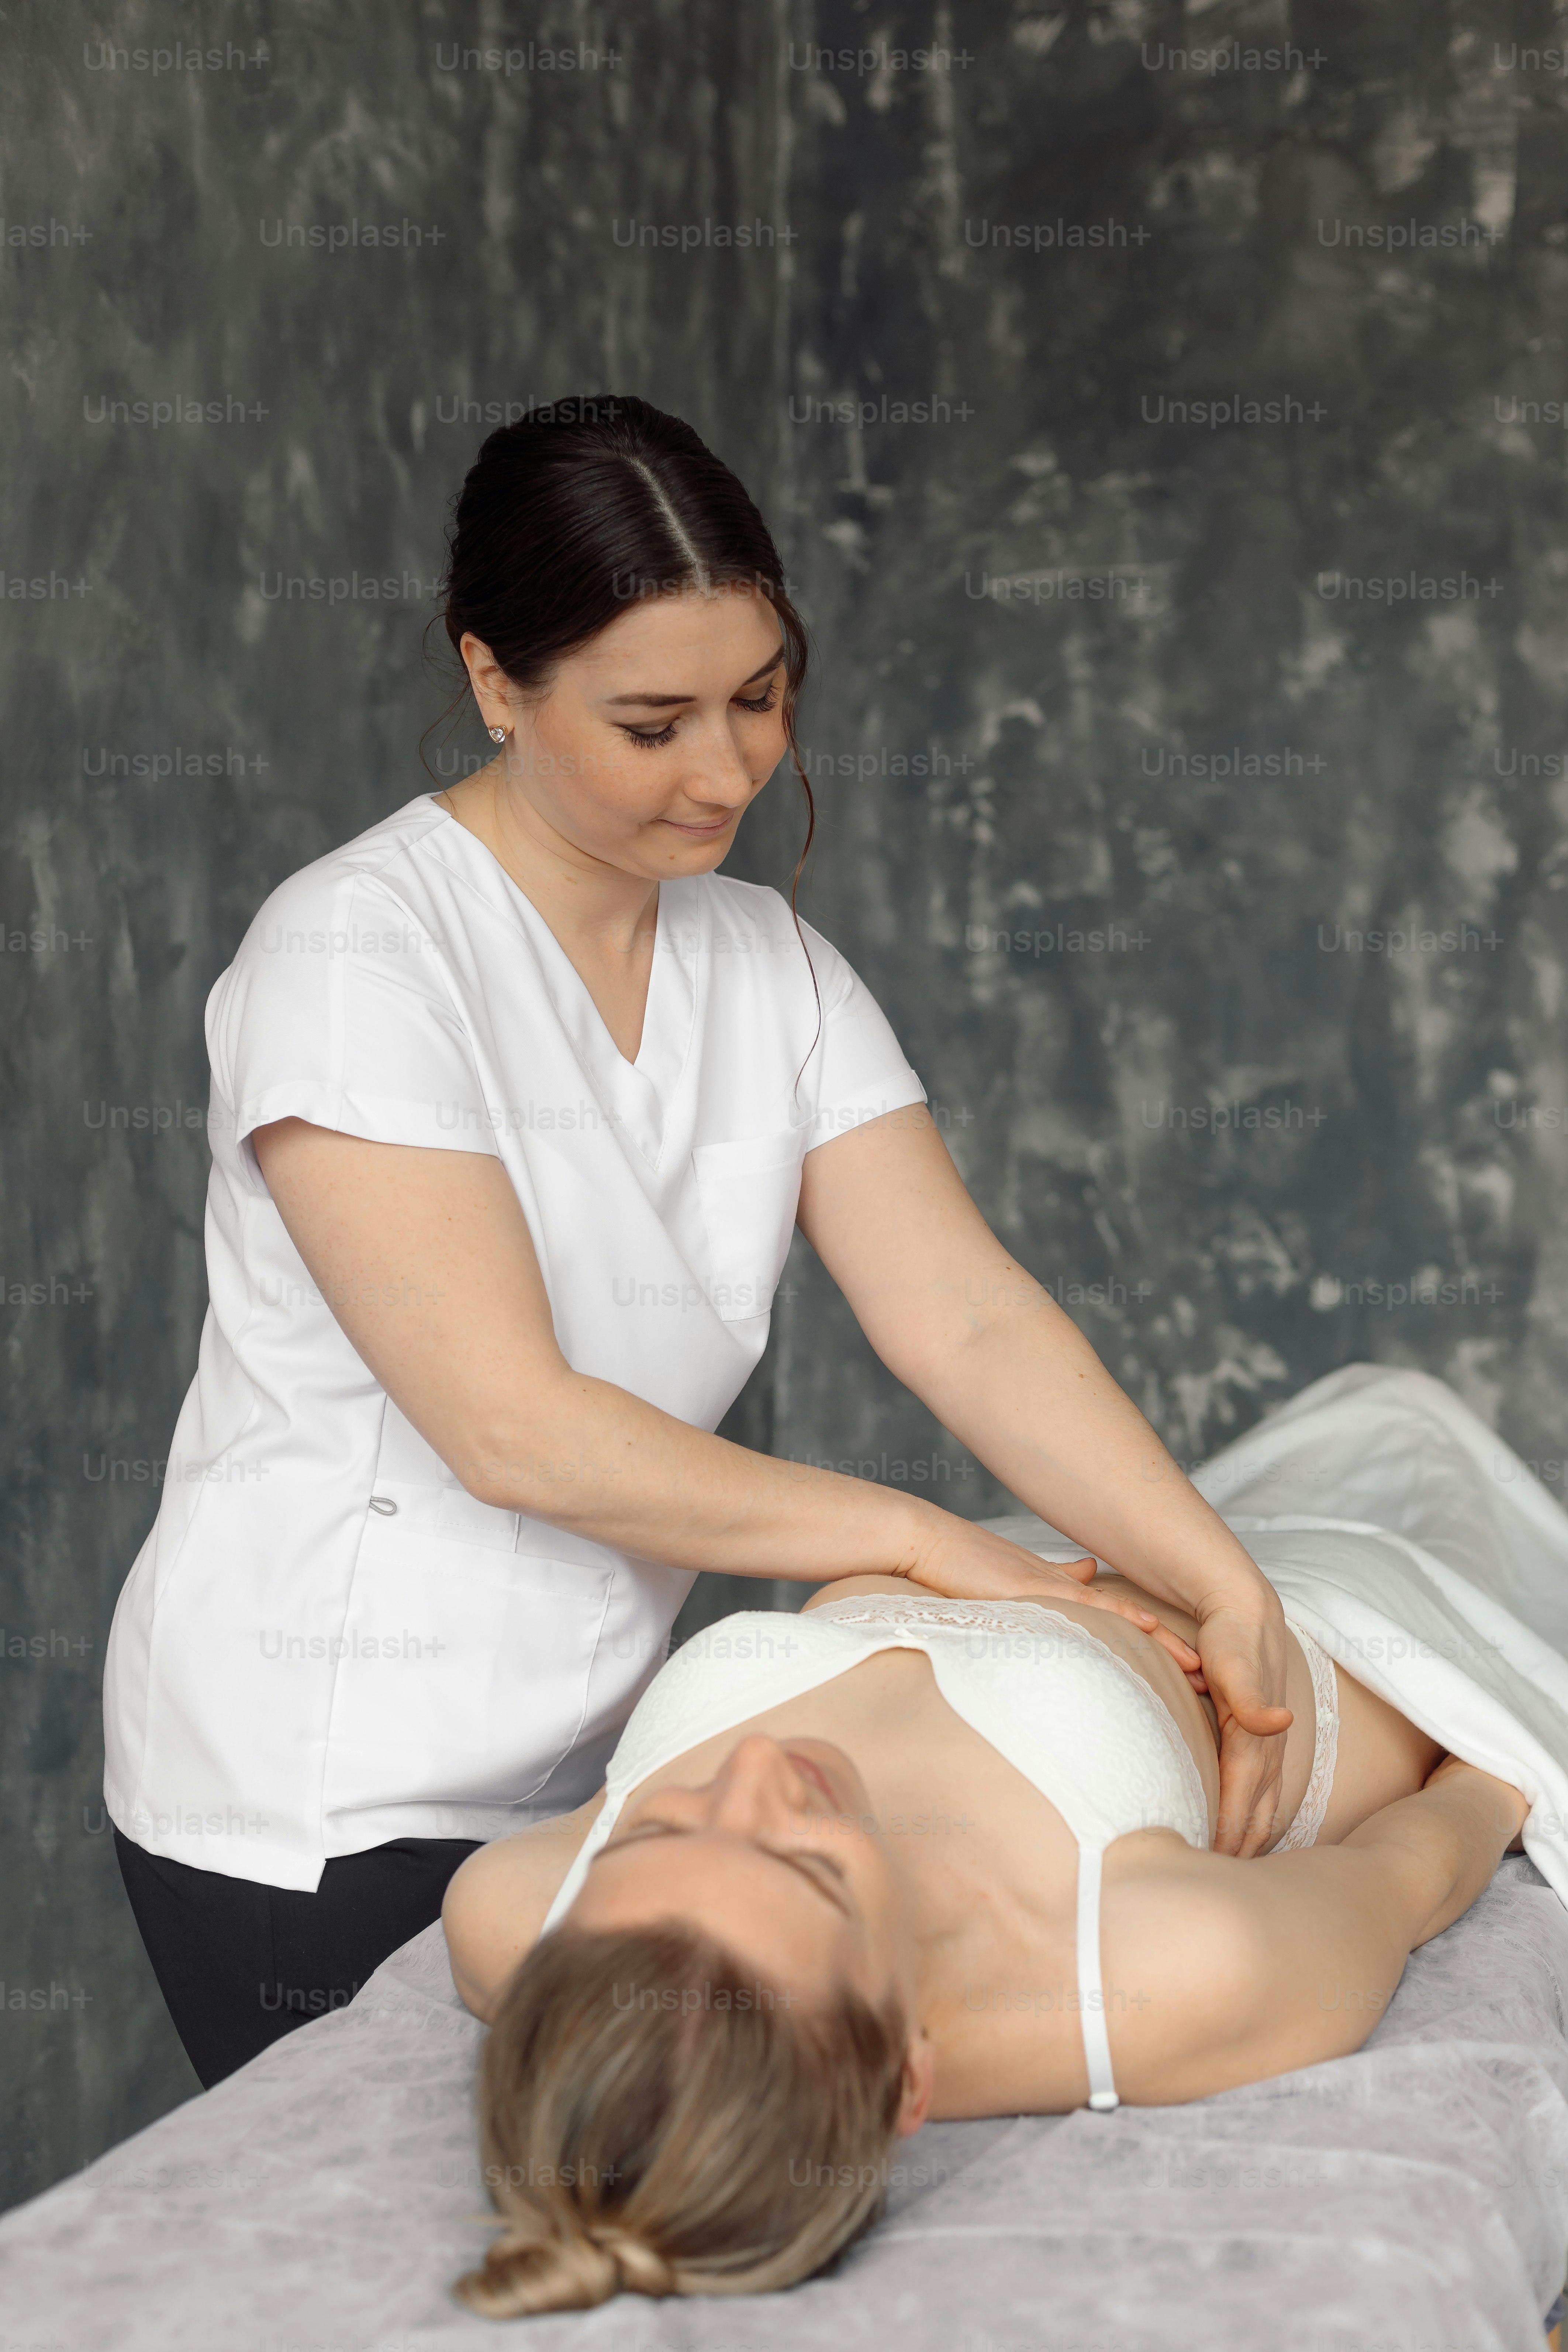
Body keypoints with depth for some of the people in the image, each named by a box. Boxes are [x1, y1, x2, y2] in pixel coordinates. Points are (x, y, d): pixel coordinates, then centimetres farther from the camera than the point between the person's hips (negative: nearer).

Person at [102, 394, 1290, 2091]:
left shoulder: (770, 966, 3)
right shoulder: (355, 951, -18)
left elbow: (970, 1321, -6)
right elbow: (512, 1427, -23)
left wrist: (1226, 1588, -20)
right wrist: (925, 1543, -19)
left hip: (586, 1757, 6)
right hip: (323, 1818, -6)